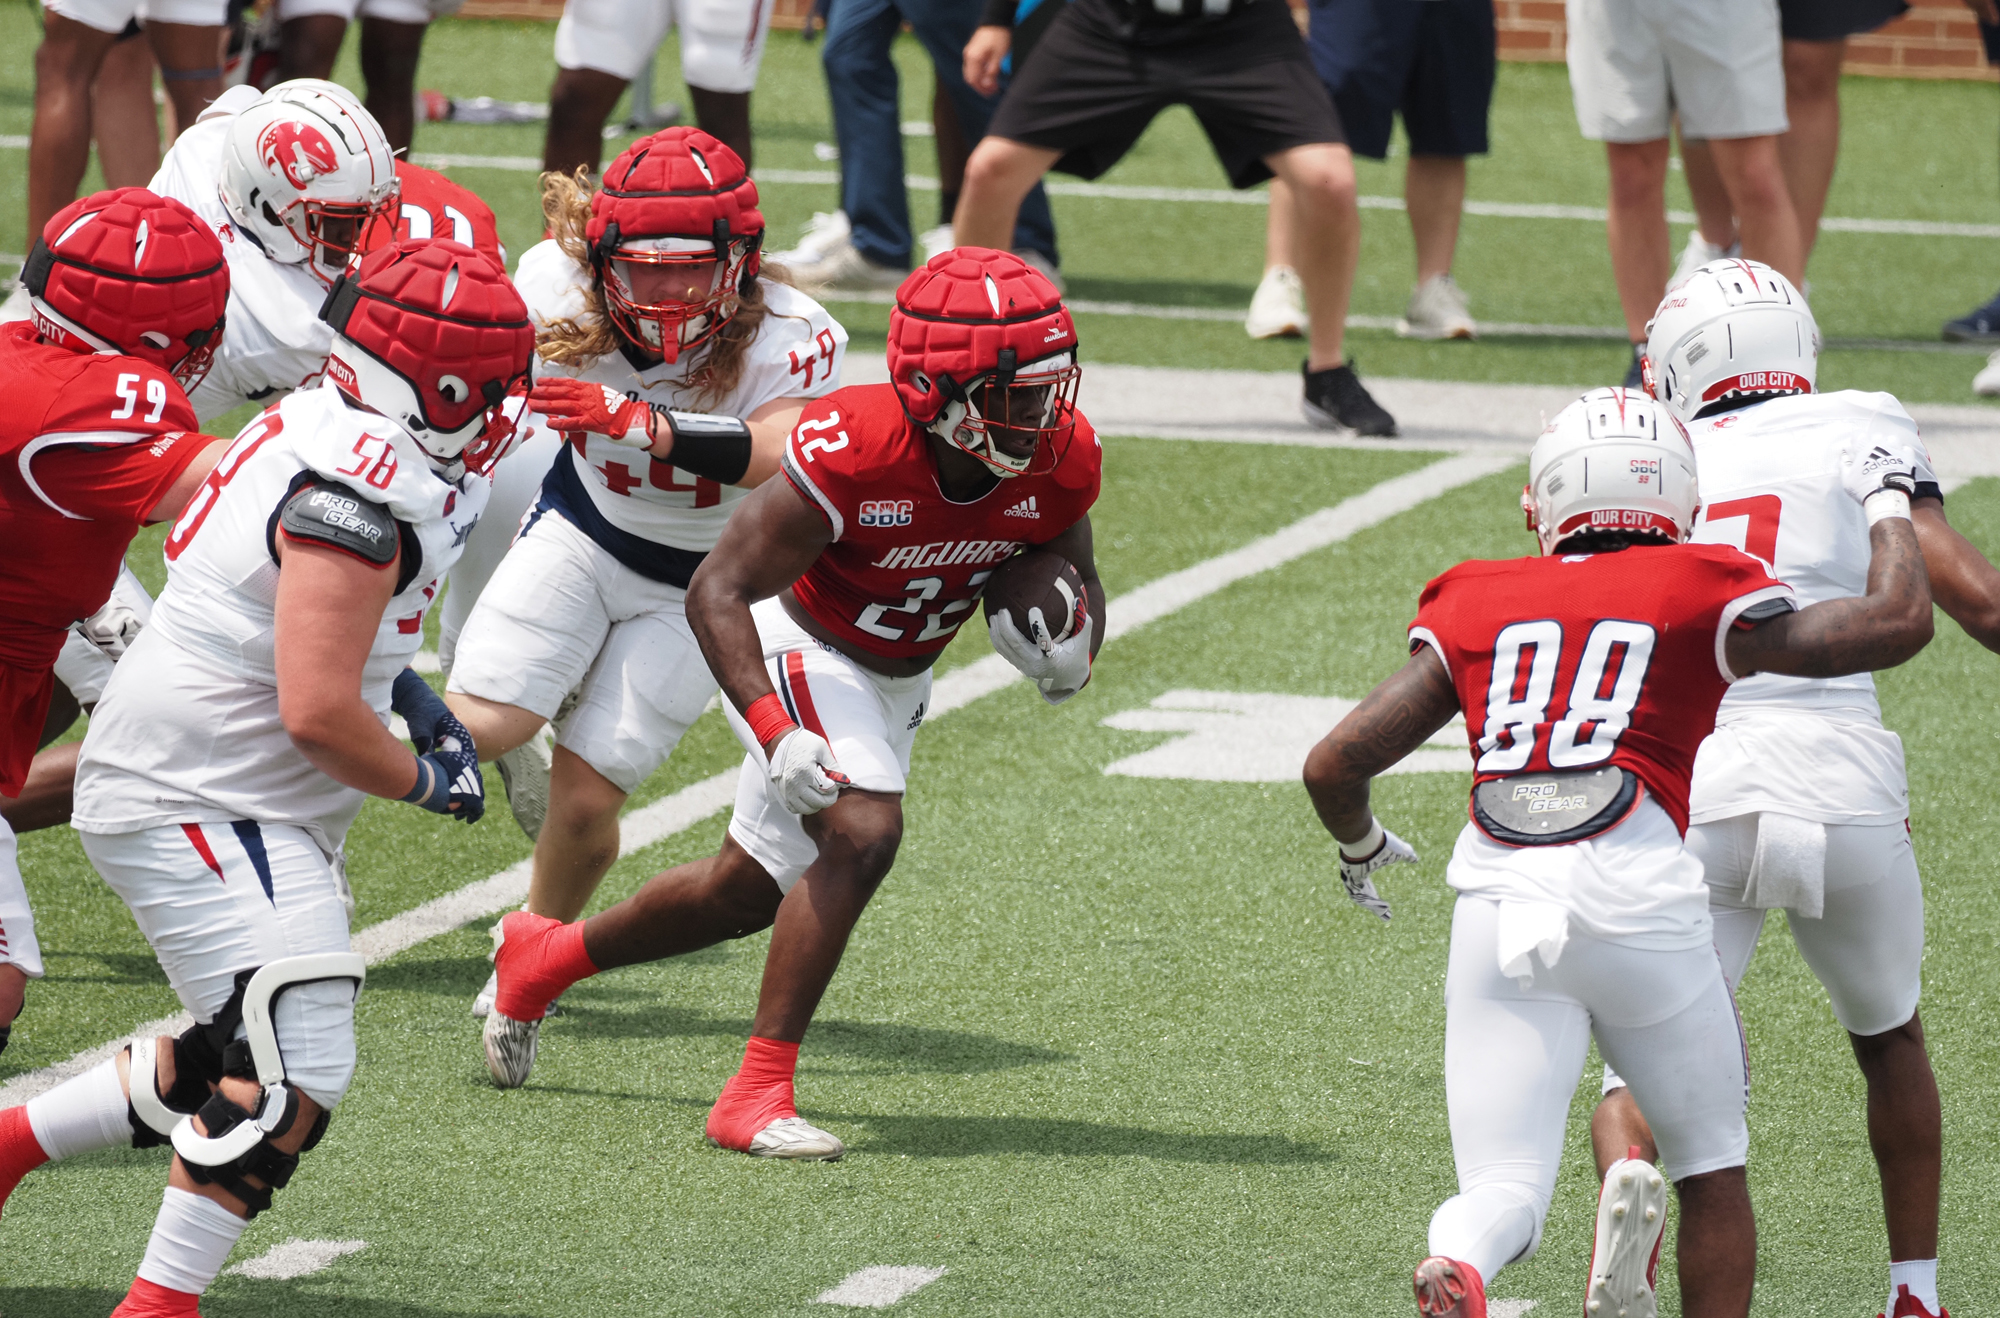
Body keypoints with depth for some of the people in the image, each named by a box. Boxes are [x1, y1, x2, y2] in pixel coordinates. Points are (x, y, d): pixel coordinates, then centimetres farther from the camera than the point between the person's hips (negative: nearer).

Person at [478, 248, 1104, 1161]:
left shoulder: (1060, 462, -19)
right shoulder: (853, 452, -35)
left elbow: (1077, 579, 2)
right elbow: (717, 592, -30)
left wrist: (1070, 647, -22)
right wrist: (776, 735, -41)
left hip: (896, 682, 7)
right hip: (799, 650, -7)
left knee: (753, 889, 18)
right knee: (861, 835, -28)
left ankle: (544, 956, 42)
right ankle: (757, 1095, -21)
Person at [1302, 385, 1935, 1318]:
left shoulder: (1476, 610, 17)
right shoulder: (1699, 597, 10)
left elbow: (1335, 765, 14)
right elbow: (1898, 622, 9)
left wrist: (1360, 846, 37)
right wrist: (1888, 503, 27)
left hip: (1499, 910, 2)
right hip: (1637, 894, -2)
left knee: (1505, 1190, 2)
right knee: (1712, 1168, 19)